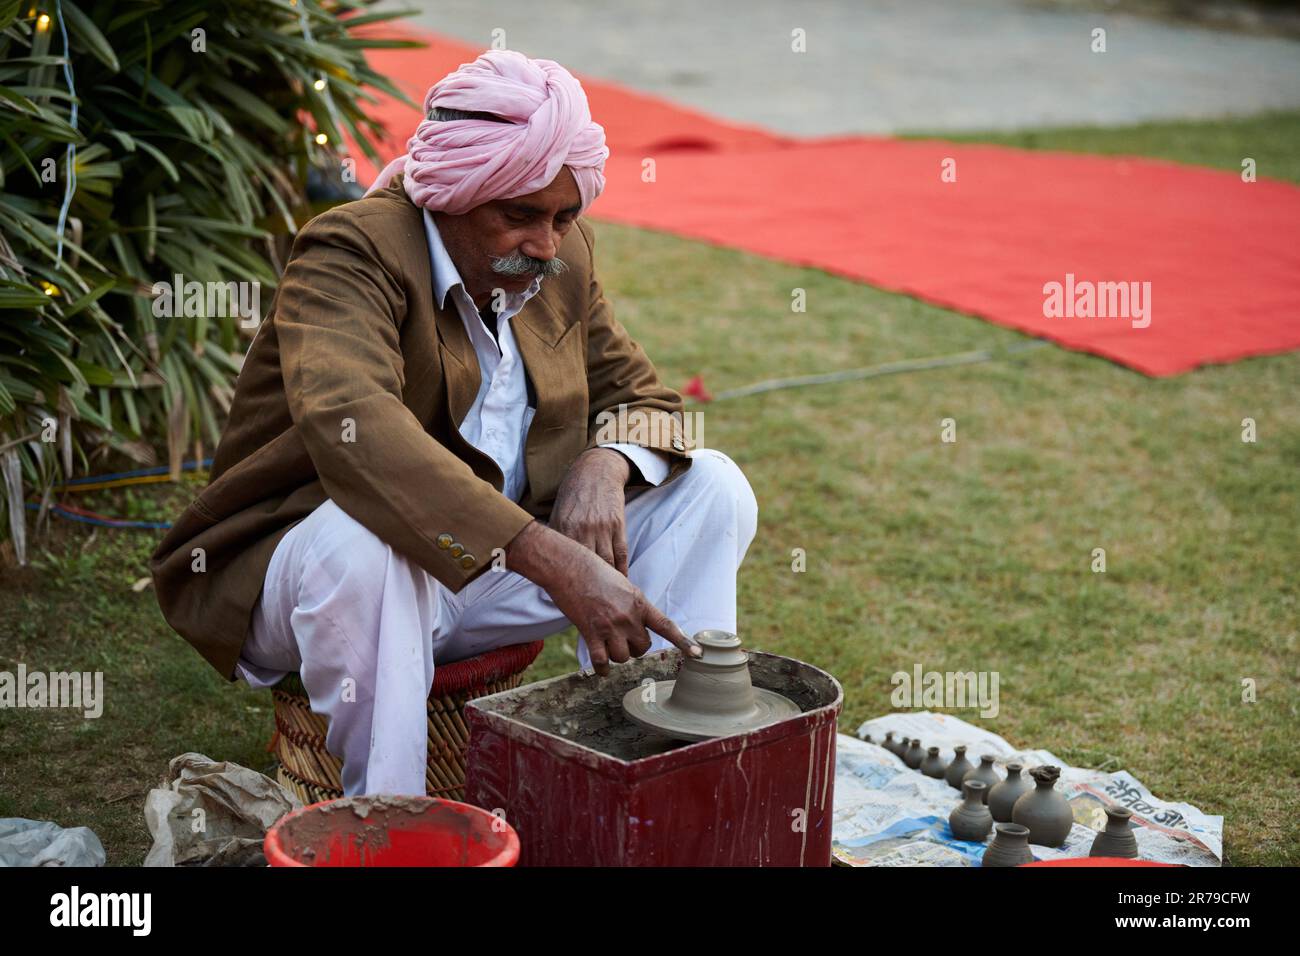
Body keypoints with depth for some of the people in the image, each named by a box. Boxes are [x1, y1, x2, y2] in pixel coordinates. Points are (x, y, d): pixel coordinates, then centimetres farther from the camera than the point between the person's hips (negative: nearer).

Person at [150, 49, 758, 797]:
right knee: (361, 537, -41)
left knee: (712, 488, -4)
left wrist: (605, 464, -16)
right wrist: (560, 565, -47)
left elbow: (639, 394, 12)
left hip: (495, 568, 7)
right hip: (316, 558, -6)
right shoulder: (353, 253, -21)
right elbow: (353, 427, -40)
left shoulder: (563, 254, 1)